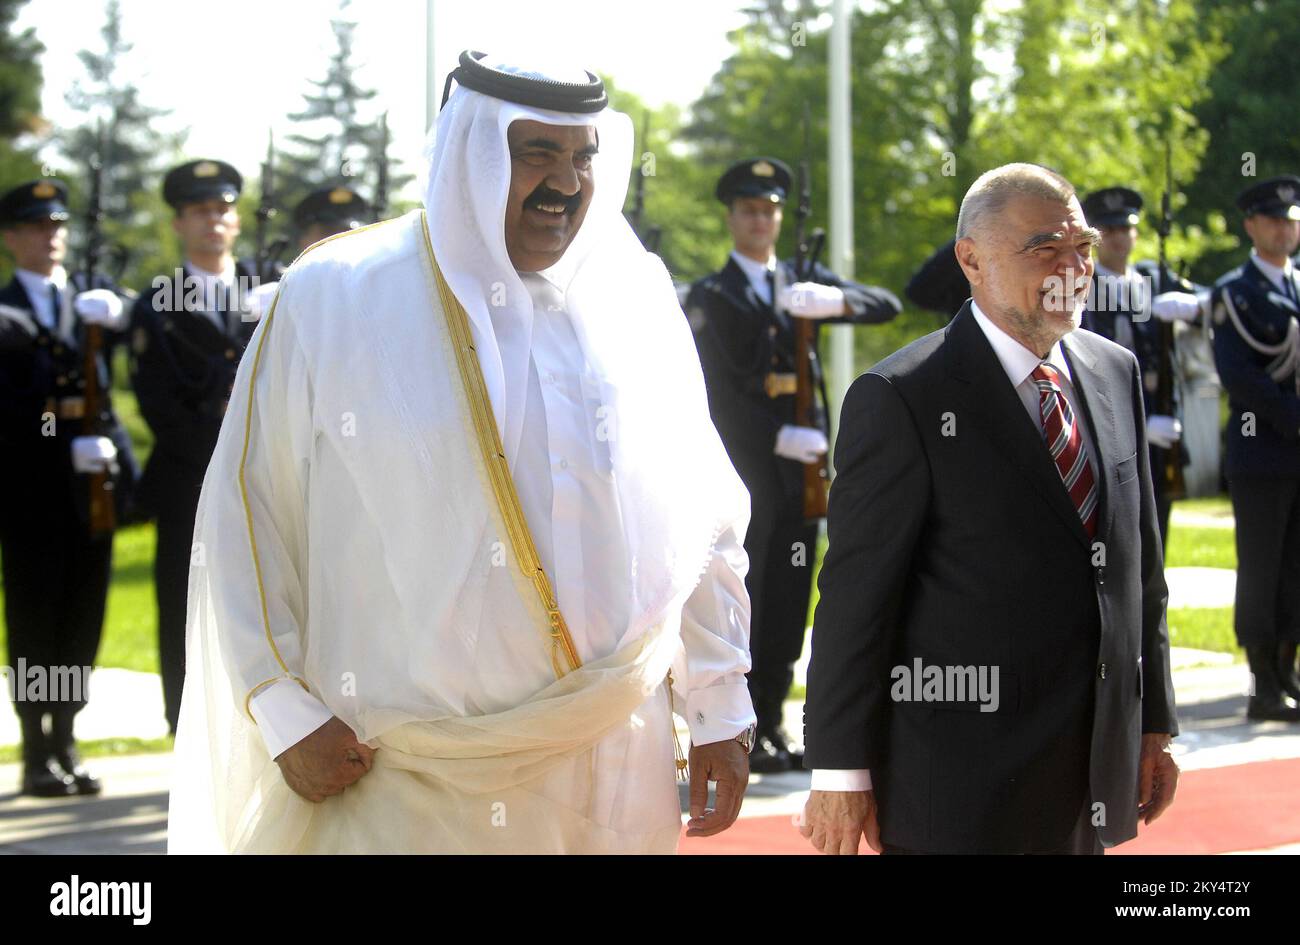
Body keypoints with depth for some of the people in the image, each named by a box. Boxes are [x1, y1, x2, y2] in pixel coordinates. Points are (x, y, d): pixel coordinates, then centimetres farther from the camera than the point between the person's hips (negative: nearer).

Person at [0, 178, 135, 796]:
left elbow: (126, 321, -7)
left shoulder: (91, 296, 14)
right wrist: (68, 449, -16)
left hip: (92, 483, 4)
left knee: (82, 623, 6)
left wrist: (112, 311, -29)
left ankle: (65, 748, 14)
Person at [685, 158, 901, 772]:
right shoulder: (709, 297, 2)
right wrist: (778, 437, -17)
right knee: (741, 601, -6)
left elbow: (888, 306, 5)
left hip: (802, 467, 5)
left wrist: (836, 300, -15)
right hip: (741, 470, -5)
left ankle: (772, 727, 13)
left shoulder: (806, 285, 16)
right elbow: (718, 388, -7)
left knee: (790, 604, 6)